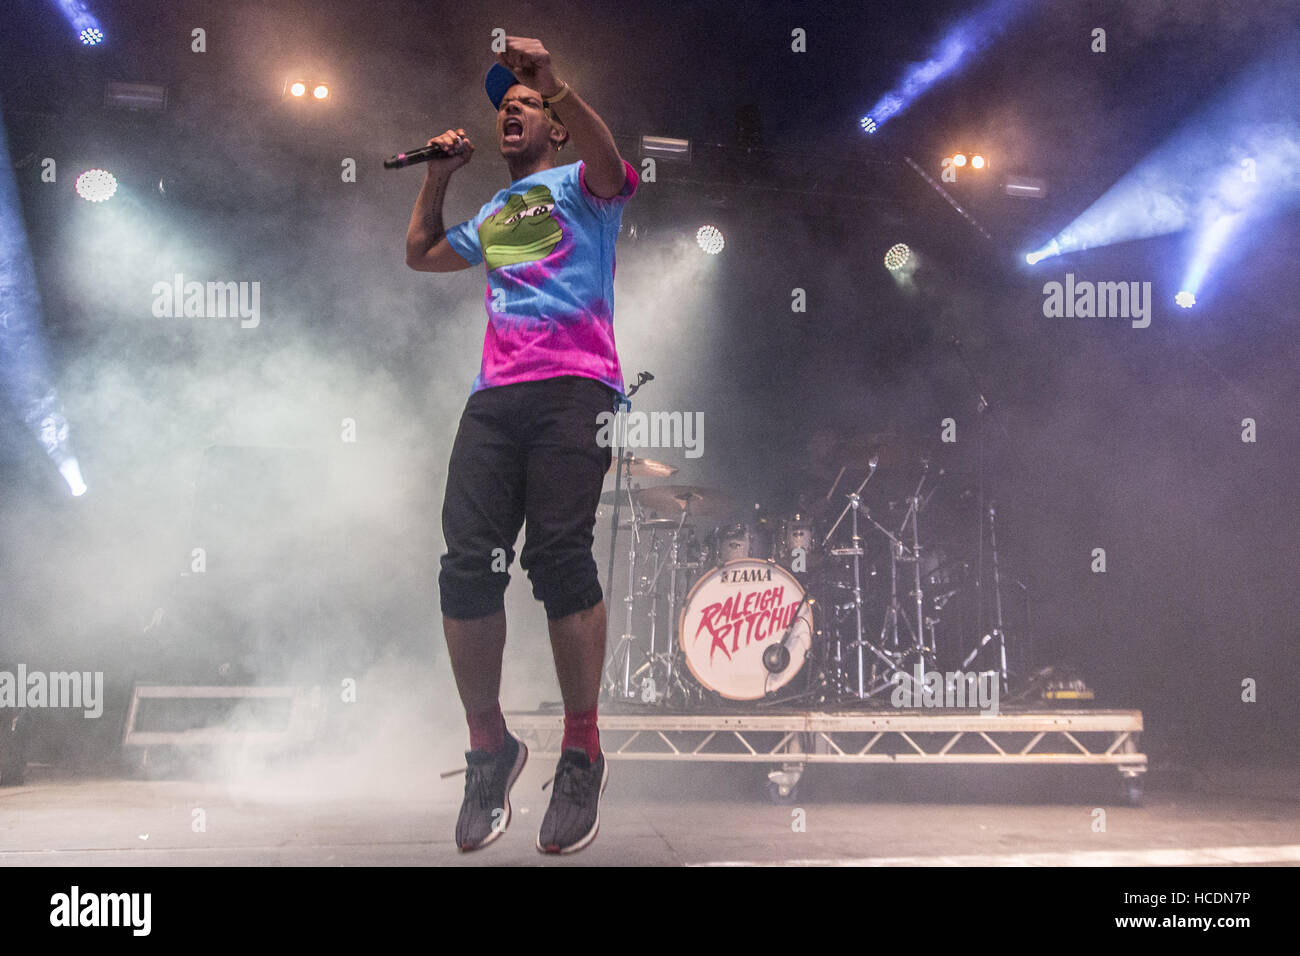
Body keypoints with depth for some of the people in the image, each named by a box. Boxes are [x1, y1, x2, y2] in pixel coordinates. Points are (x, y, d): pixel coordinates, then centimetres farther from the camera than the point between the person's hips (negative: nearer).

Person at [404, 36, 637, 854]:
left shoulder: (578, 184, 13)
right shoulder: (493, 214, 32)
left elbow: (610, 166, -11)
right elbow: (421, 253, 44)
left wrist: (555, 84, -24)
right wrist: (439, 174, 32)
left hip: (573, 389, -5)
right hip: (495, 395, 6)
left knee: (559, 557, -18)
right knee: (469, 565, -9)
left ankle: (583, 755, -10)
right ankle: (489, 747, 3)